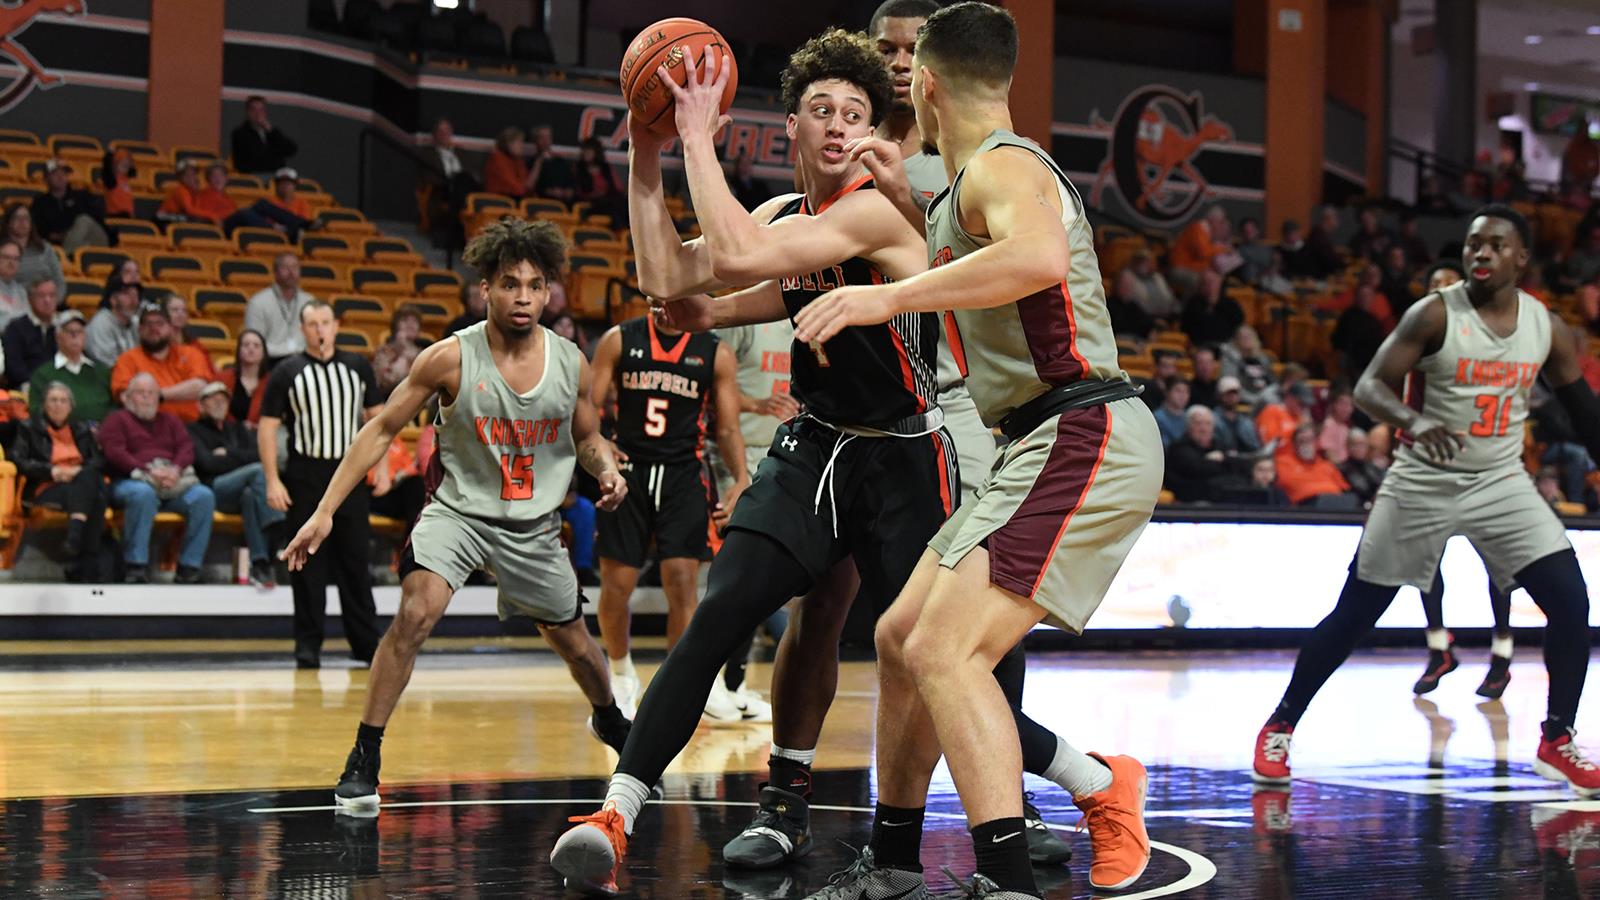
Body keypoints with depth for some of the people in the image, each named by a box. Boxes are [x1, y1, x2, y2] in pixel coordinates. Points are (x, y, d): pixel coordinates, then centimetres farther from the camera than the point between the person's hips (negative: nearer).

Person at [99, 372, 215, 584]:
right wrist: (148, 471, -16)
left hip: (174, 479, 4)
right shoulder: (117, 420, 17)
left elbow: (187, 448, 13)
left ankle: (189, 566, -24)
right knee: (143, 494, -41)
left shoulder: (169, 420, 29)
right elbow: (115, 453, -1)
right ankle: (136, 566, -36)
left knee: (204, 496, -27)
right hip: (131, 480, -4)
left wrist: (176, 469, -11)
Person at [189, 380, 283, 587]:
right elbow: (207, 463, -3)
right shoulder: (194, 430, 15)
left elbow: (259, 454, 12)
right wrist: (240, 459, 1)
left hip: (239, 493, 4)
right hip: (213, 489, -4)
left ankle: (260, 563, -43)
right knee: (259, 471, -30)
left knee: (250, 494, -36)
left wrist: (229, 454, 1)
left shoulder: (236, 429, 30)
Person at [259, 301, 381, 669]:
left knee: (355, 562, 5)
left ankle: (365, 643, 11)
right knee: (307, 563, 0)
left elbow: (375, 417, 15)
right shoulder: (287, 372, 0)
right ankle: (308, 645, 7)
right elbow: (267, 427, -1)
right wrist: (272, 481, -9)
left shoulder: (357, 368, 7)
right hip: (305, 476, -2)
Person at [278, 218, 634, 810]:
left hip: (533, 525, 3)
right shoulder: (451, 358, -16)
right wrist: (325, 511, -16)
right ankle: (363, 760, -19)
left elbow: (587, 437, 12)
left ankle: (609, 720, 52)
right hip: (457, 510, -3)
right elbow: (381, 431, -11)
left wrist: (608, 471, -12)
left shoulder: (570, 363, -7)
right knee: (415, 613, -28)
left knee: (573, 640, 18)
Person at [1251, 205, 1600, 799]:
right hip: (1424, 482, -3)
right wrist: (1413, 420, -36)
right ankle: (1280, 728, 16)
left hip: (1501, 483, 3)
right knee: (1354, 614, 1)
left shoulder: (1547, 326, 0)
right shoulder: (1435, 314, -11)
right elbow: (1371, 386, -17)